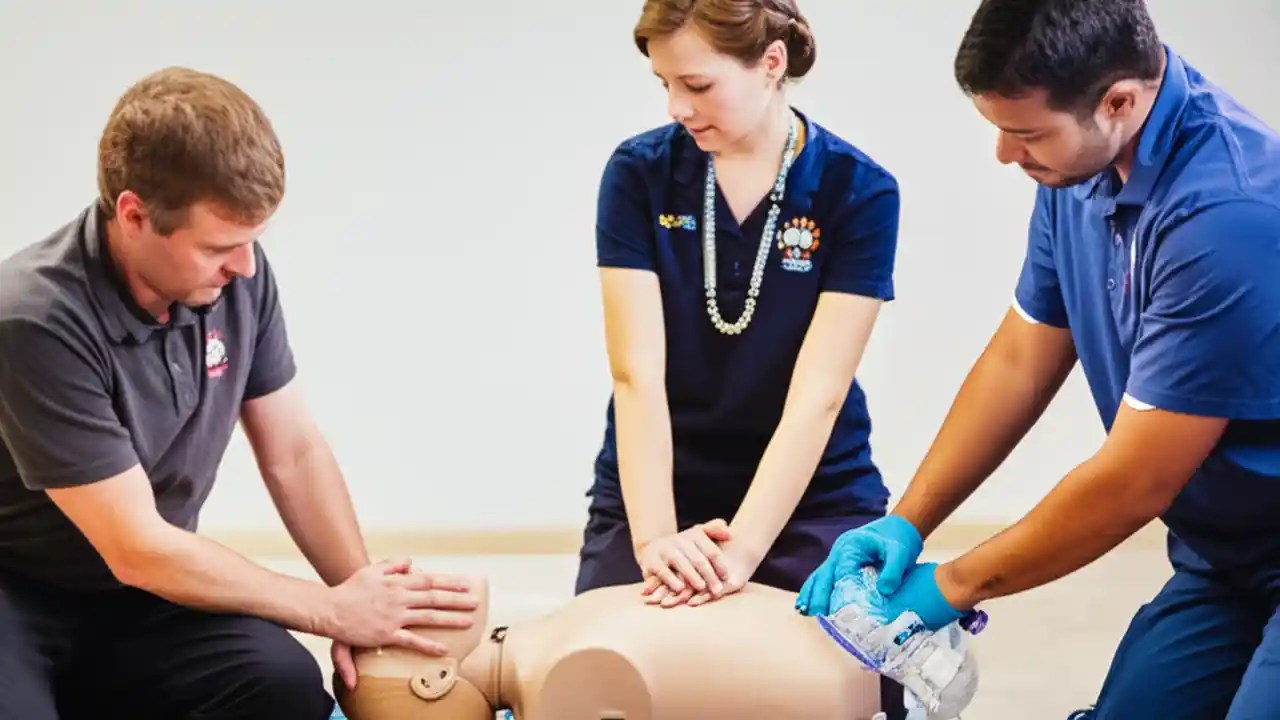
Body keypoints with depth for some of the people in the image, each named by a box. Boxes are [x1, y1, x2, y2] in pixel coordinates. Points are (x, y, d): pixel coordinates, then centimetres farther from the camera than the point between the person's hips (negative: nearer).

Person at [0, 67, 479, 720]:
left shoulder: (237, 279, -9)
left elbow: (294, 453, 5)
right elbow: (138, 550, -22)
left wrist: (367, 603, -7)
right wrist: (334, 610, -15)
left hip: (142, 597, 6)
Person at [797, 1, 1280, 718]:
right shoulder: (1080, 170, -4)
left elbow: (1134, 484, -25)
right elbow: (1019, 362, 7)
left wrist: (954, 584, -12)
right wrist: (905, 524, -2)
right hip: (1222, 555, 8)